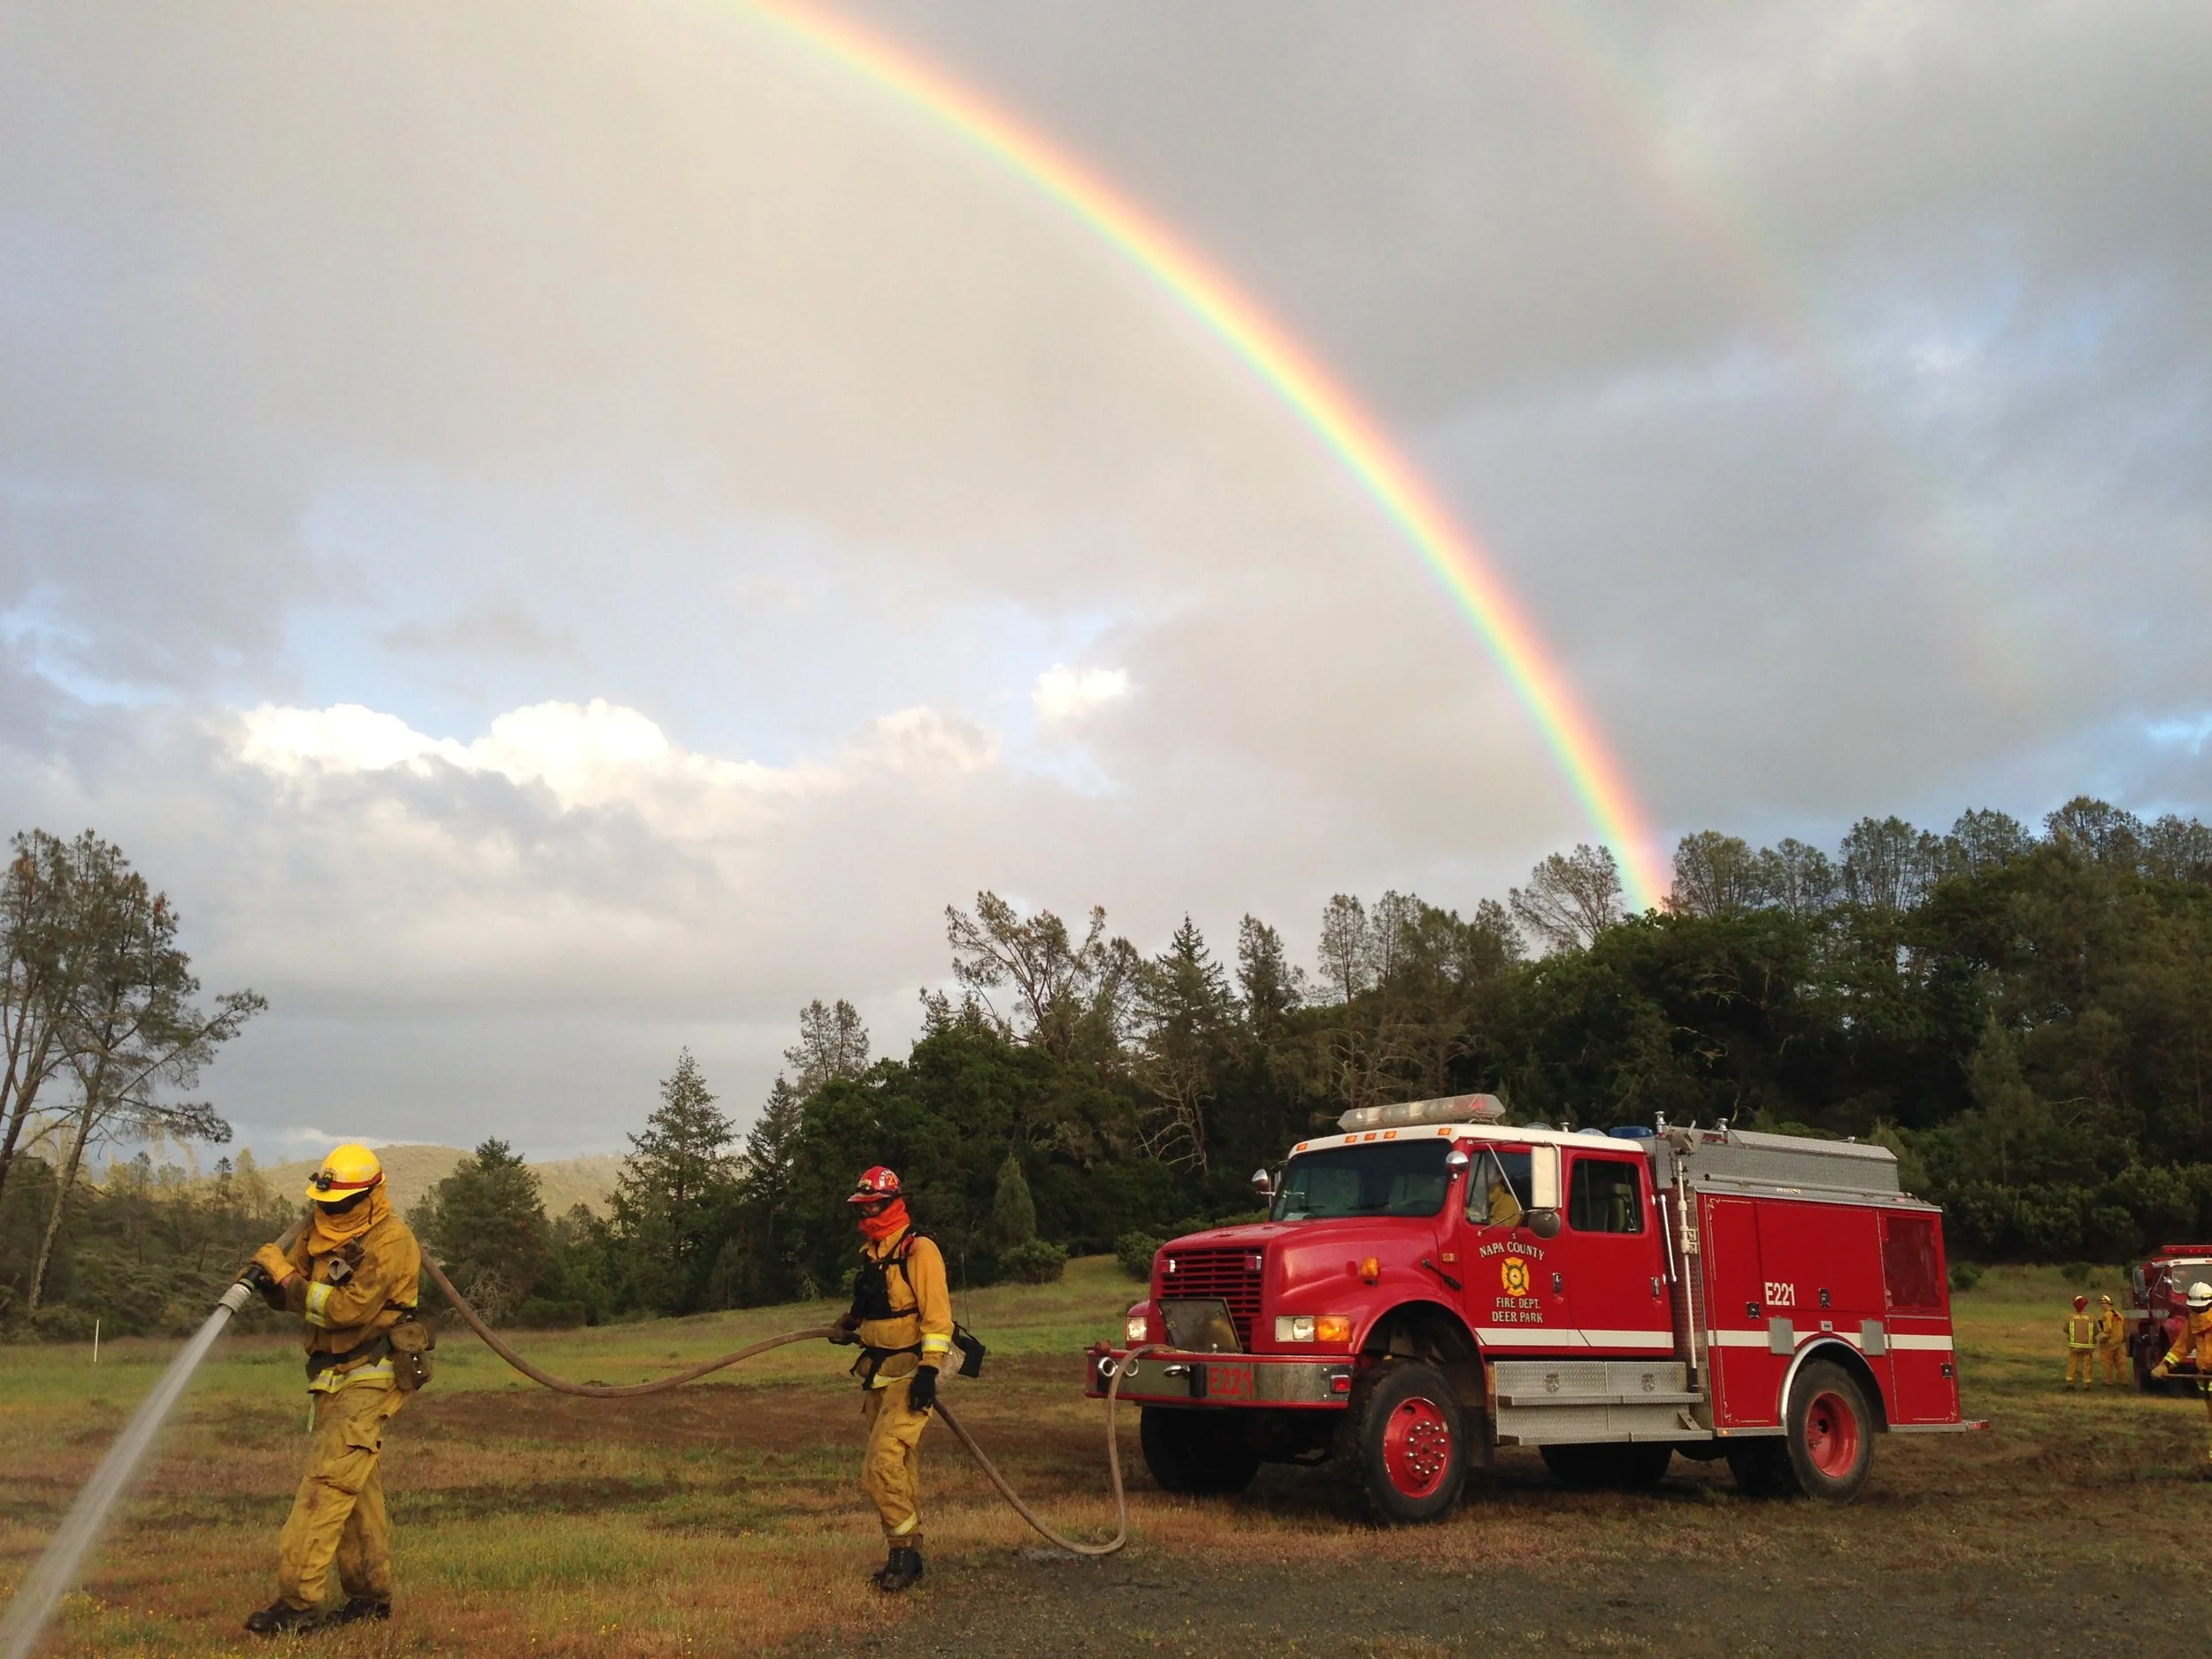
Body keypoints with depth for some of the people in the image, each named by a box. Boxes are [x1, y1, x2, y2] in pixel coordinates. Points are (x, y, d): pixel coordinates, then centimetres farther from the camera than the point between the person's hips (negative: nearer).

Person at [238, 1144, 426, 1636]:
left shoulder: (390, 1243, -16)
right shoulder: (324, 1232, 10)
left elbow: (347, 1308, -24)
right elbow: (294, 1294, 10)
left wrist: (287, 1278, -19)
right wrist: (268, 1280, -12)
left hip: (371, 1377, -9)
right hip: (333, 1378, 9)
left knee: (327, 1480, -14)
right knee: (356, 1486, 13)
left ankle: (298, 1601, -13)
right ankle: (370, 1594, 22)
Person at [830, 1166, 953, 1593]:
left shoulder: (918, 1251, -15)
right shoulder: (872, 1254, 12)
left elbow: (937, 1314, -20)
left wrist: (929, 1370, -24)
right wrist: (851, 1323, 15)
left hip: (908, 1375, -9)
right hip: (877, 1375, 9)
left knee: (881, 1466, -16)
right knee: (900, 1468, 14)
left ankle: (905, 1549, -4)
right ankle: (905, 1554, 22)